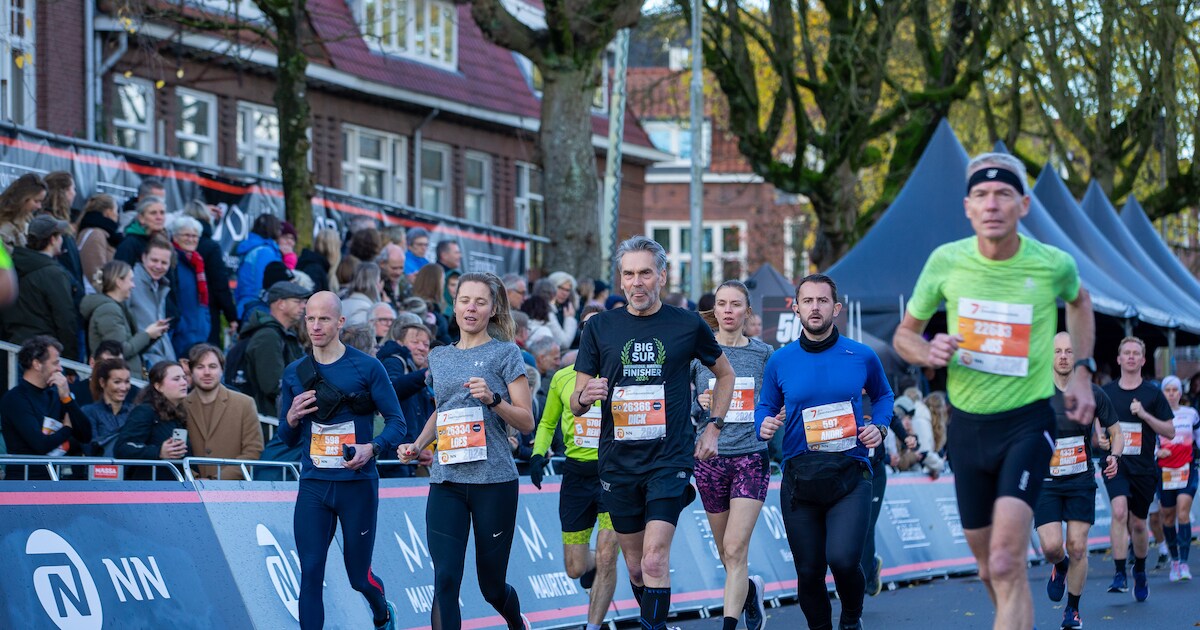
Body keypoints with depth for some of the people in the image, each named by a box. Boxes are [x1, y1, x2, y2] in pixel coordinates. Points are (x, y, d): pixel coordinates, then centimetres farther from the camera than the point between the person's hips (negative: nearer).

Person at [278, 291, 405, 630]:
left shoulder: (367, 367, -5)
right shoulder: (294, 373, 6)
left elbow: (396, 421, -4)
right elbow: (288, 439, 14)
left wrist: (372, 448, -23)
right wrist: (292, 418, -9)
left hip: (358, 484, -2)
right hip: (313, 486, 3)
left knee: (359, 575, 9)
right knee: (310, 573, -6)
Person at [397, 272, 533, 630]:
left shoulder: (505, 353, 1)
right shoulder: (439, 357, 14)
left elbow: (526, 422, -2)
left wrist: (492, 399, -18)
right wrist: (417, 446, 12)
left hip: (494, 480, -3)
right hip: (446, 480, 3)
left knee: (492, 585, 7)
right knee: (445, 580, -12)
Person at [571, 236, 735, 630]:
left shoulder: (687, 325, 1)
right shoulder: (600, 327, 3)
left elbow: (725, 374, 18)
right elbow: (575, 405, 6)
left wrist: (713, 428, 9)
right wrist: (585, 397, -18)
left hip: (670, 459, -2)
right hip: (618, 461, 3)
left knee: (654, 560, -16)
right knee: (635, 566, 10)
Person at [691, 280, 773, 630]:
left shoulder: (763, 353, 3)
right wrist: (699, 404, -15)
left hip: (751, 458, -2)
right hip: (710, 458, 2)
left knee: (735, 548, -13)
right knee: (726, 552, 12)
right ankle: (751, 589, 42)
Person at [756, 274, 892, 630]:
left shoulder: (862, 357, 4)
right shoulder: (779, 362, 6)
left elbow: (883, 396, 22)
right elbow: (765, 406, 18)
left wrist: (879, 427, 2)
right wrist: (764, 426, -5)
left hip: (849, 475, -2)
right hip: (799, 477, 2)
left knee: (843, 559, -20)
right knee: (808, 570, 3)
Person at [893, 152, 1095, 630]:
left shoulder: (1053, 264, -10)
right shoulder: (945, 262, -8)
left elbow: (1078, 301, 16)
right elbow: (904, 335, 5)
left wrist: (1082, 370, 9)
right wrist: (928, 353, -18)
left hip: (1027, 423, -3)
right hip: (967, 425, 3)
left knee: (1007, 565, -20)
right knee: (989, 567, 14)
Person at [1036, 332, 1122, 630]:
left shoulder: (1092, 394, 1)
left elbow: (1115, 432, 11)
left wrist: (1114, 456, -8)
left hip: (1081, 481, 1)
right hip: (1045, 480, -1)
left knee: (1077, 547, -3)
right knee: (1051, 546, -13)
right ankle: (1060, 568, 26)